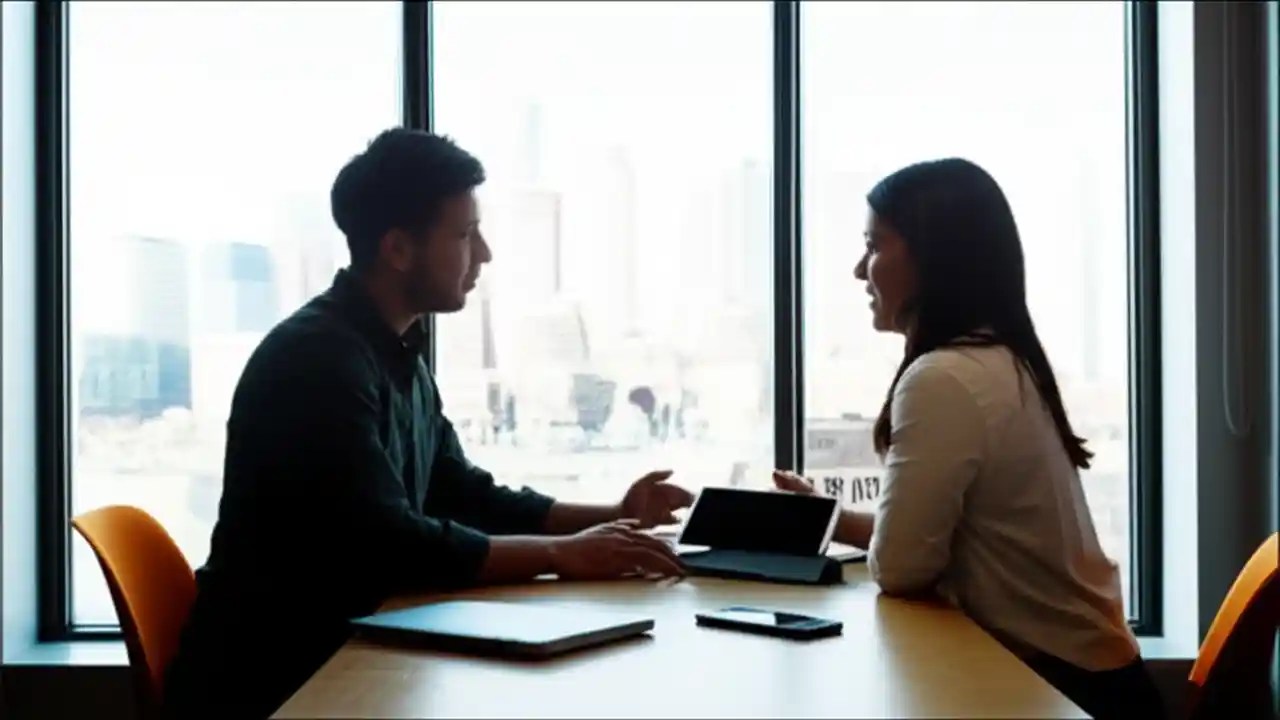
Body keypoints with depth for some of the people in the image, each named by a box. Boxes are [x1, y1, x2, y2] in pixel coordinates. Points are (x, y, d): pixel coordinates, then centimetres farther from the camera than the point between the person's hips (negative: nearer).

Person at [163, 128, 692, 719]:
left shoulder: (399, 354, 7)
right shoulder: (318, 359, -21)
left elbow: (463, 496, 12)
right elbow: (389, 547, -26)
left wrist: (612, 517, 3)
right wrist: (562, 554, -20)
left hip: (337, 652, 8)